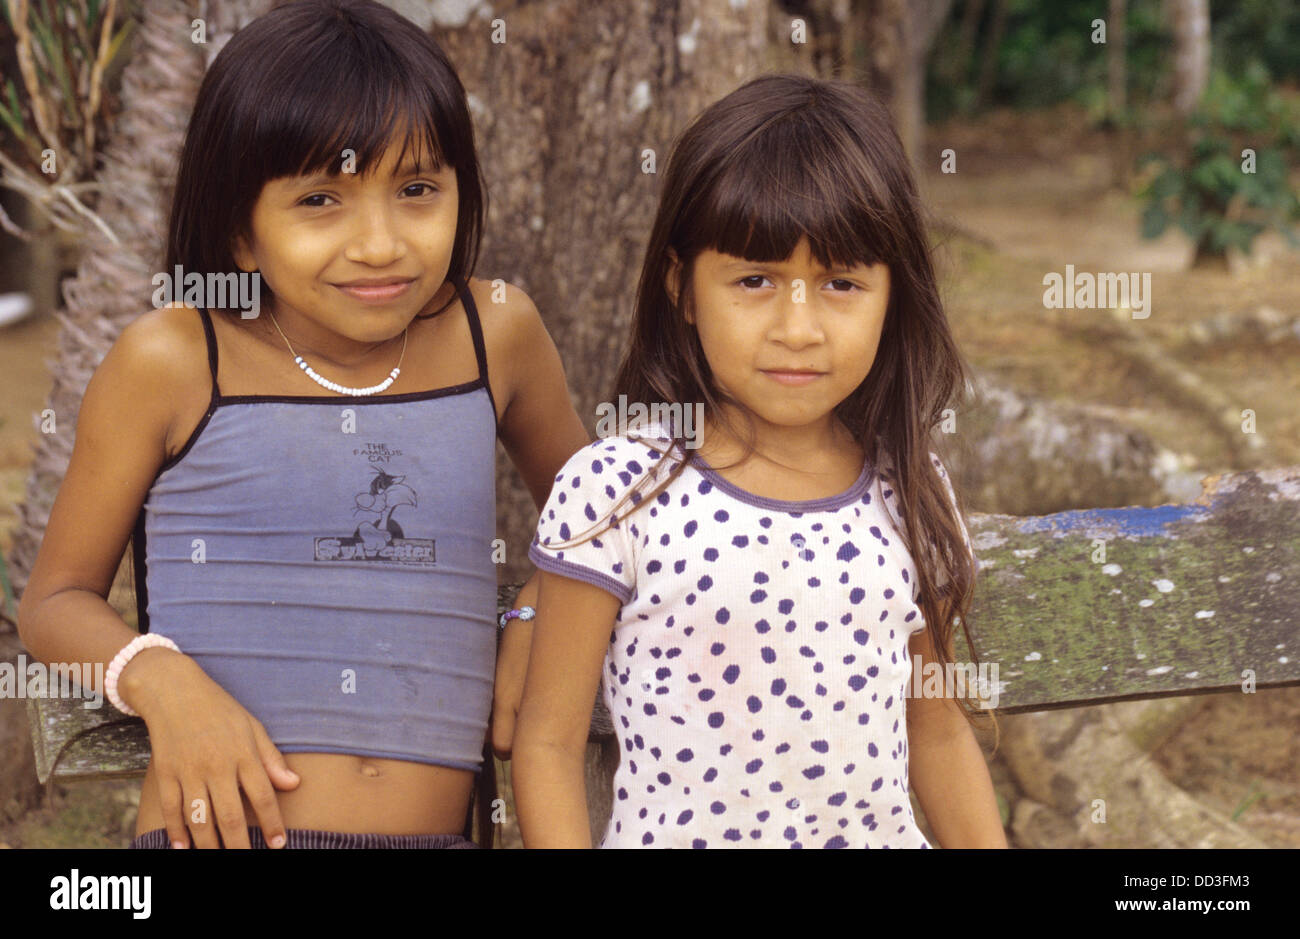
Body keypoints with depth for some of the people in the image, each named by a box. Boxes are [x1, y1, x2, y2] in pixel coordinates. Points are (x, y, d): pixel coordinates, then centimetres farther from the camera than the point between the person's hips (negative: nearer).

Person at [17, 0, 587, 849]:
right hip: (224, 830, -2)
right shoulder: (172, 363, -5)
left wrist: (537, 623, 1)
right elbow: (57, 600, 4)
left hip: (437, 827, 3)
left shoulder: (496, 334, 2)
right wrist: (162, 682, -15)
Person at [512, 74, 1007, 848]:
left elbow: (939, 733, 9)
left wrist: (986, 842, 2)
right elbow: (550, 742, -9)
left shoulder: (909, 497, -1)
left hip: (882, 833, 3)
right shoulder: (614, 492, -13)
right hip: (672, 834, -2)